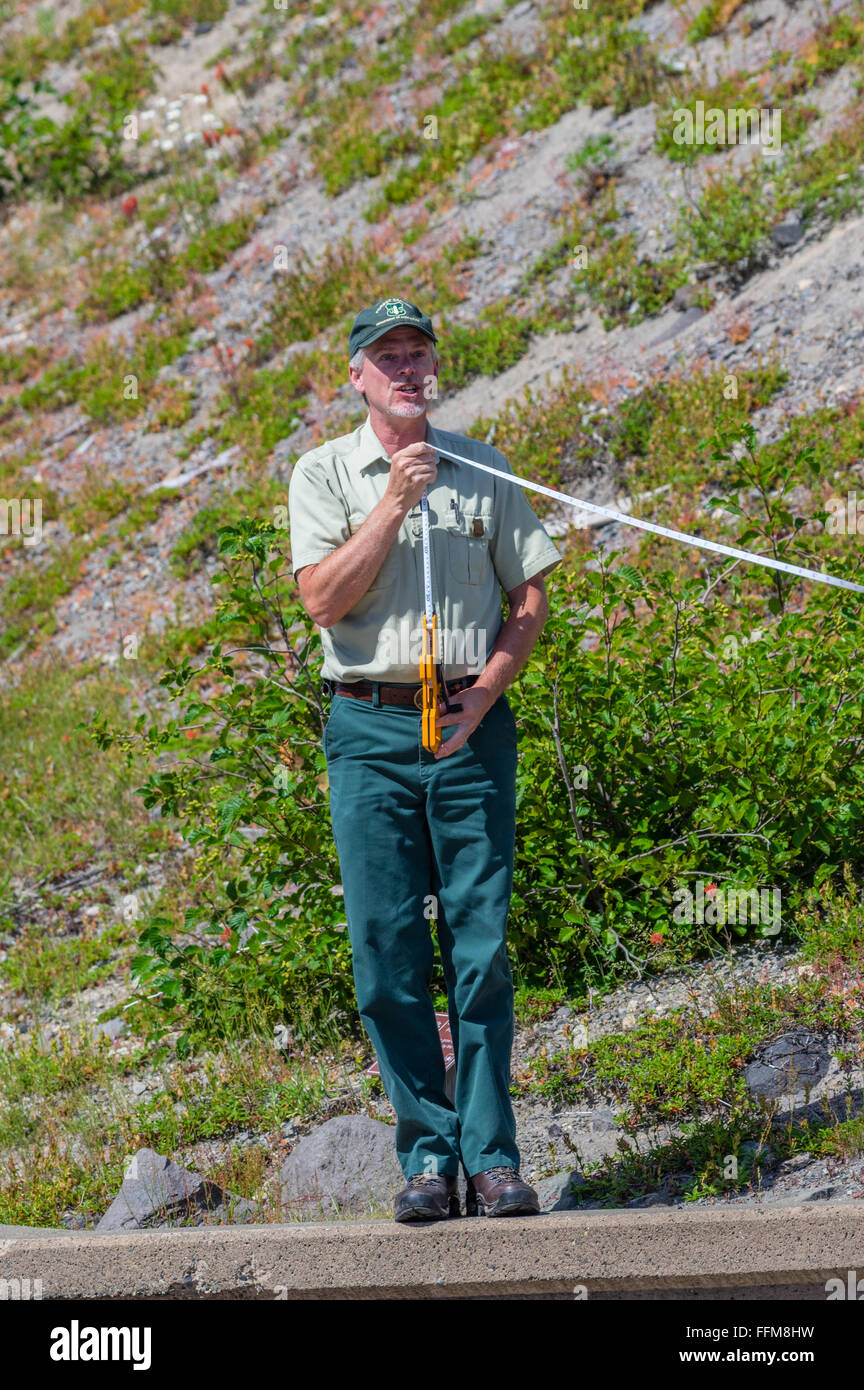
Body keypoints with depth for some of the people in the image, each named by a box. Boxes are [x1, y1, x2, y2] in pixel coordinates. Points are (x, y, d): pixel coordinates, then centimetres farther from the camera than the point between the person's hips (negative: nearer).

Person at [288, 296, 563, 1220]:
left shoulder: (482, 469, 11)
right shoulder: (323, 473, 6)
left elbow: (530, 601, 9)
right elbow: (322, 598, -7)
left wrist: (482, 695, -6)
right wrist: (395, 502, -12)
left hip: (472, 727, 1)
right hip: (369, 729, -1)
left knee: (481, 948, -3)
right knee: (387, 952, -3)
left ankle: (492, 1154, 0)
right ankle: (427, 1153, 4)